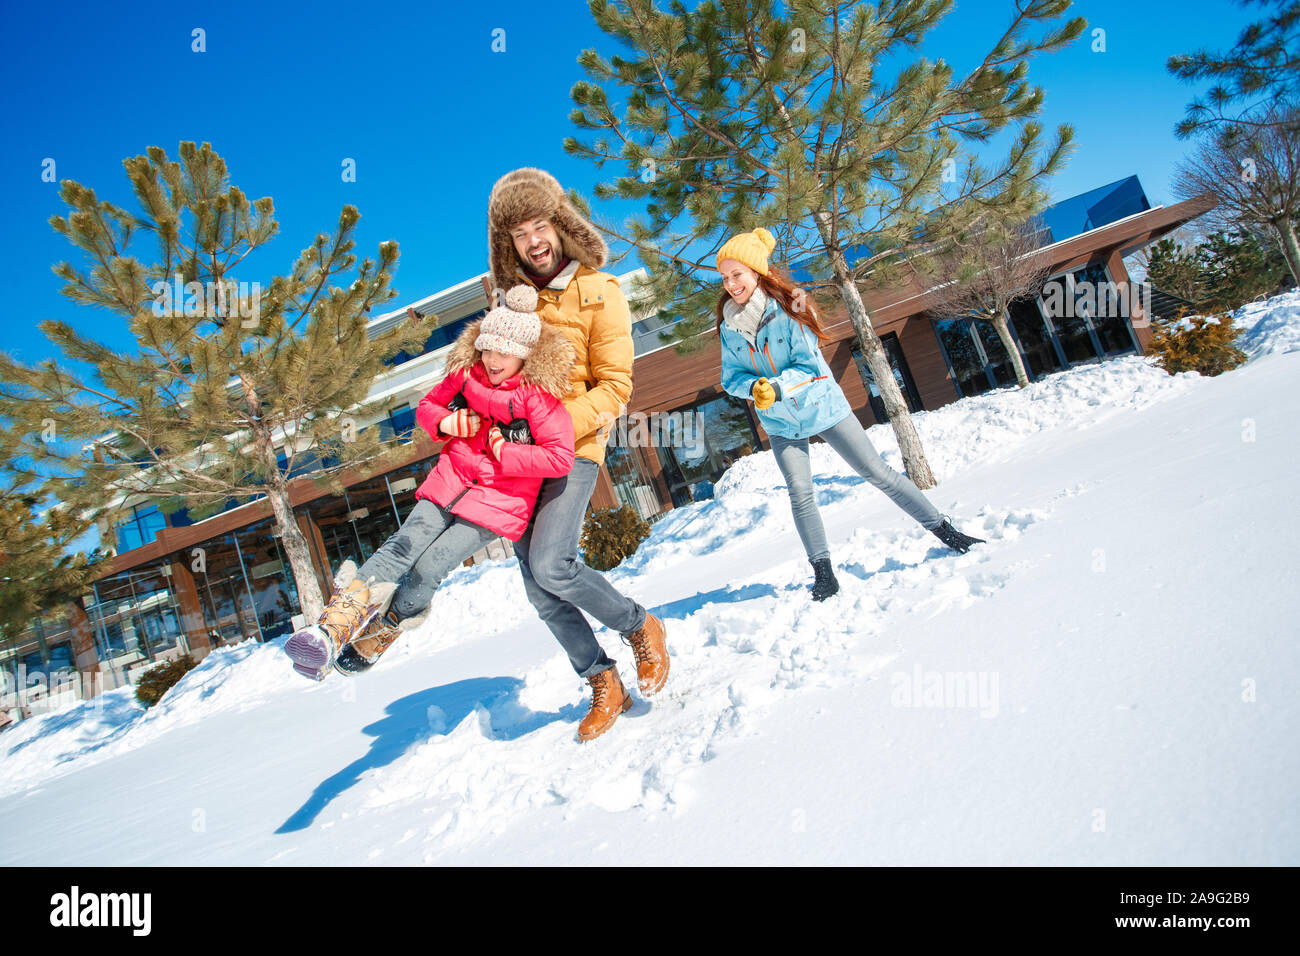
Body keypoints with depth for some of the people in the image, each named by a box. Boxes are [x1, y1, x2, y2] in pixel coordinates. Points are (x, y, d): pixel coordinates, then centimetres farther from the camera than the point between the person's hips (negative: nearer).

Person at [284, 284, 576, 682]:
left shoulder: (539, 397, -13)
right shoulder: (466, 374, 5)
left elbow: (560, 457, -20)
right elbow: (426, 405, 19)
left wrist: (505, 452, -19)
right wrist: (444, 422, -4)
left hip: (498, 501, -5)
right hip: (450, 483, 5)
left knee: (429, 567, -16)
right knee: (403, 546, -16)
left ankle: (372, 641, 4)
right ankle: (332, 627, -25)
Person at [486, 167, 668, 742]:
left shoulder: (599, 293, -5)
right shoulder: (510, 296, 11)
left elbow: (614, 388, -8)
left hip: (573, 449, -5)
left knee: (550, 565, -23)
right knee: (540, 593, 2)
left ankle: (640, 627, 3)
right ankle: (604, 685, 19)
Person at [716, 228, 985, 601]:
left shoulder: (786, 309, -18)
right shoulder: (729, 328, -5)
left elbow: (808, 365, -19)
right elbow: (731, 378, -2)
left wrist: (777, 386, -35)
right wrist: (755, 387, -24)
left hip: (821, 406, -3)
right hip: (781, 422, 3)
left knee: (878, 473, 0)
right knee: (800, 493, -8)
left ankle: (945, 531, 11)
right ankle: (823, 572, 0)